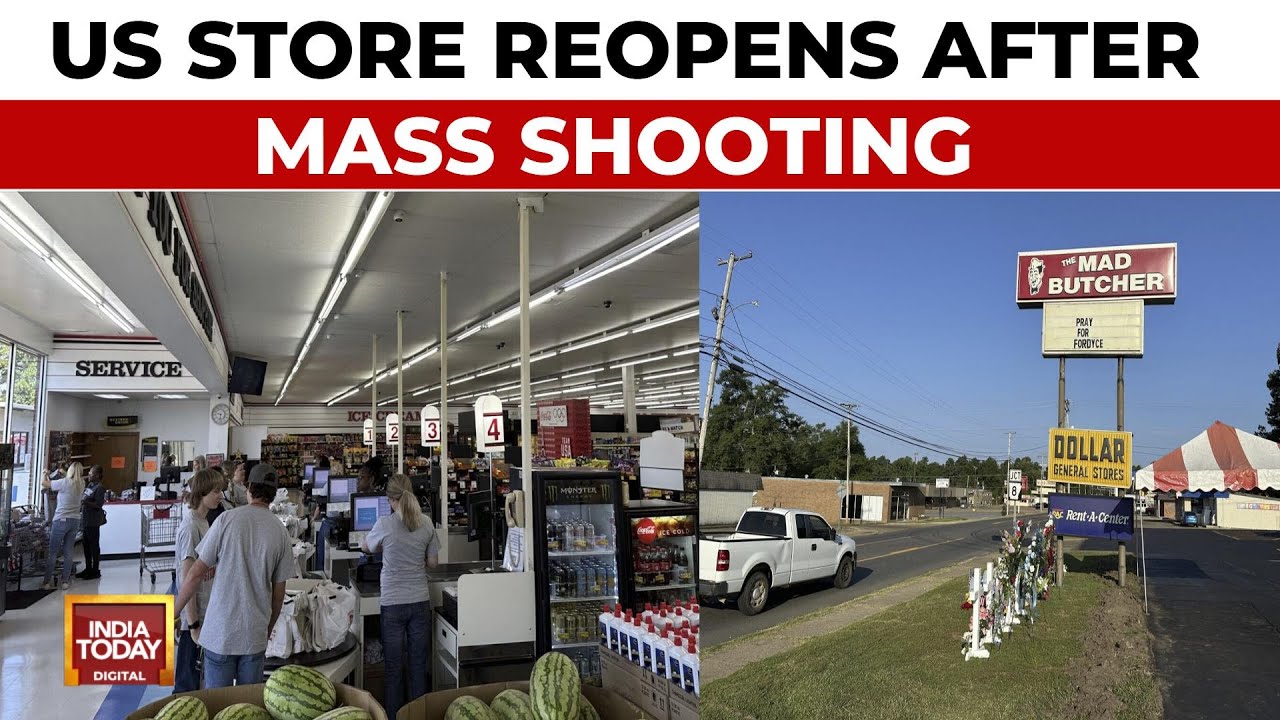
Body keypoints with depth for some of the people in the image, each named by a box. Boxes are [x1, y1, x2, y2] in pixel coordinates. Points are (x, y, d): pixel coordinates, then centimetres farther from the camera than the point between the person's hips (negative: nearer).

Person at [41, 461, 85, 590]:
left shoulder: (65, 482, -13)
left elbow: (44, 483, -3)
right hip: (75, 521, 5)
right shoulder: (81, 484, 2)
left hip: (61, 520, -5)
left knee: (53, 553, 2)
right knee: (68, 553, 8)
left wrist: (46, 474, 16)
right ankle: (65, 582, 9)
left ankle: (47, 583, 6)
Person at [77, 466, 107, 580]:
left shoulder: (100, 488, -13)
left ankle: (96, 570, 5)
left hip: (93, 521, -9)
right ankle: (88, 569, 24)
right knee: (87, 545, 15)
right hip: (86, 519, 9)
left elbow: (99, 504, -20)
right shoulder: (89, 485, 13)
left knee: (94, 546, -1)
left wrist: (86, 502, -30)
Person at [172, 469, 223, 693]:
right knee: (186, 683, 5)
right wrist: (194, 625, -19)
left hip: (204, 613, 8)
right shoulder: (190, 527, -20)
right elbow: (187, 581, -20)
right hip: (191, 617, -8)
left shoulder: (204, 521, 7)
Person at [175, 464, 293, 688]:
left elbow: (196, 574, -6)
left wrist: (172, 613, 7)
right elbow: (279, 592, 5)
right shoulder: (280, 532, -1)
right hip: (255, 635, 2)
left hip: (220, 630, -2)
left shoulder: (227, 519, -8)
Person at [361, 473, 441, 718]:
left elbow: (365, 547, 10)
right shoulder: (426, 523, -2)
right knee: (419, 664, 10)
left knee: (394, 668, 5)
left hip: (393, 604, -3)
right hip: (420, 602, 3)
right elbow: (433, 562, 5)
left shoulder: (385, 524, -10)